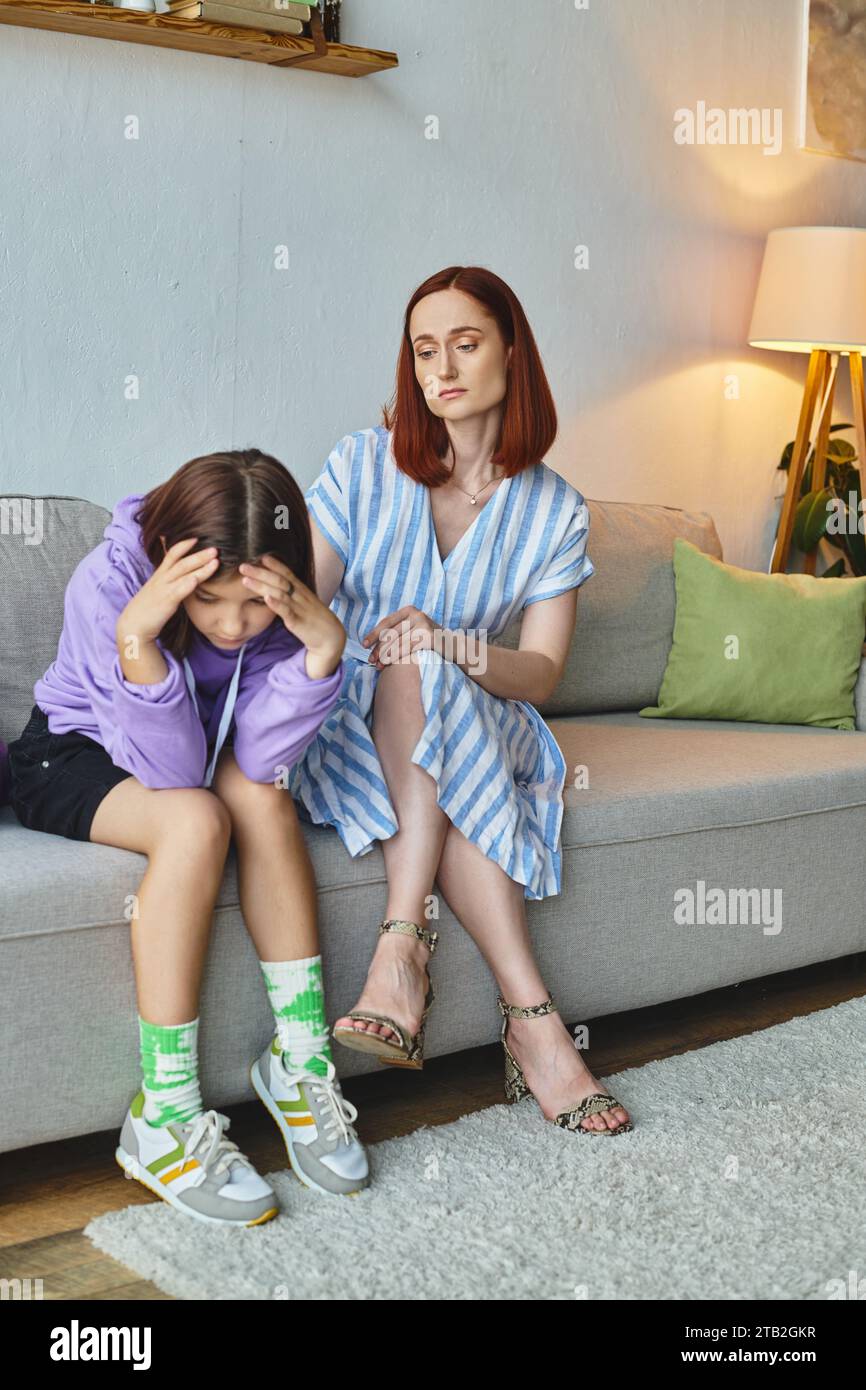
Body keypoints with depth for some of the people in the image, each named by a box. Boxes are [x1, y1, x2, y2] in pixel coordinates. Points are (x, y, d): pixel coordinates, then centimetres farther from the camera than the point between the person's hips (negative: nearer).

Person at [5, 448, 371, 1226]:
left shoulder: (282, 602, -20)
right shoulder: (107, 585, -31)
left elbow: (262, 759, -27)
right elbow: (171, 770, -34)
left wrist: (324, 646, -40)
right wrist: (137, 636, -48)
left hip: (183, 753, 4)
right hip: (74, 754, -4)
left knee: (258, 795, -29)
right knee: (195, 821, -32)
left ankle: (300, 1058, -19)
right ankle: (164, 1117, -27)